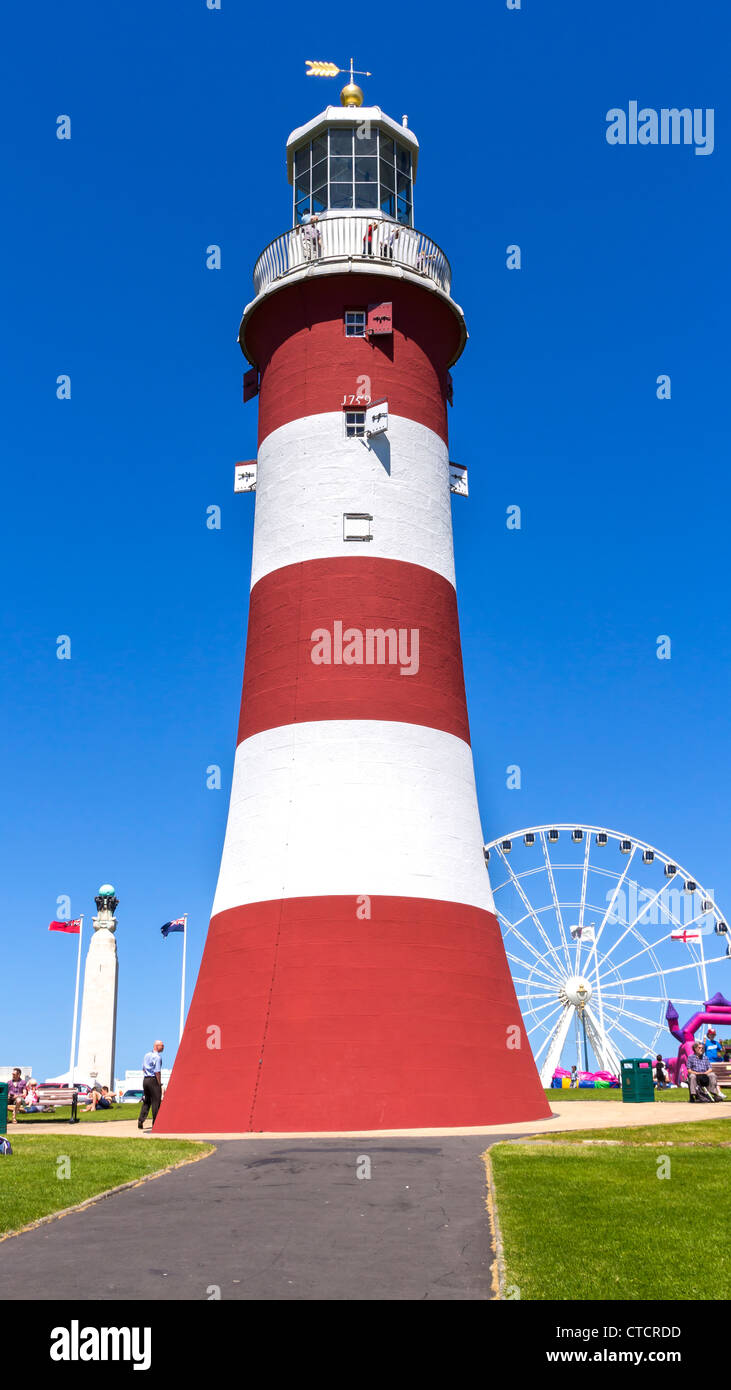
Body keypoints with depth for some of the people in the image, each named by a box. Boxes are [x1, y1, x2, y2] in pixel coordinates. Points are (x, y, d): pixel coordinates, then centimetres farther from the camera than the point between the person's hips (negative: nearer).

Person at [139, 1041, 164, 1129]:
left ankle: (141, 1121, 6)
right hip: (153, 1080, -7)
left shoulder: (146, 1055, 13)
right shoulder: (157, 1057, -12)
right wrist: (159, 1084, -10)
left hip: (145, 1079, 7)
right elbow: (157, 1072, -16)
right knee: (156, 1102, 1)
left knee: (146, 1101, 14)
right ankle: (155, 1123, 5)